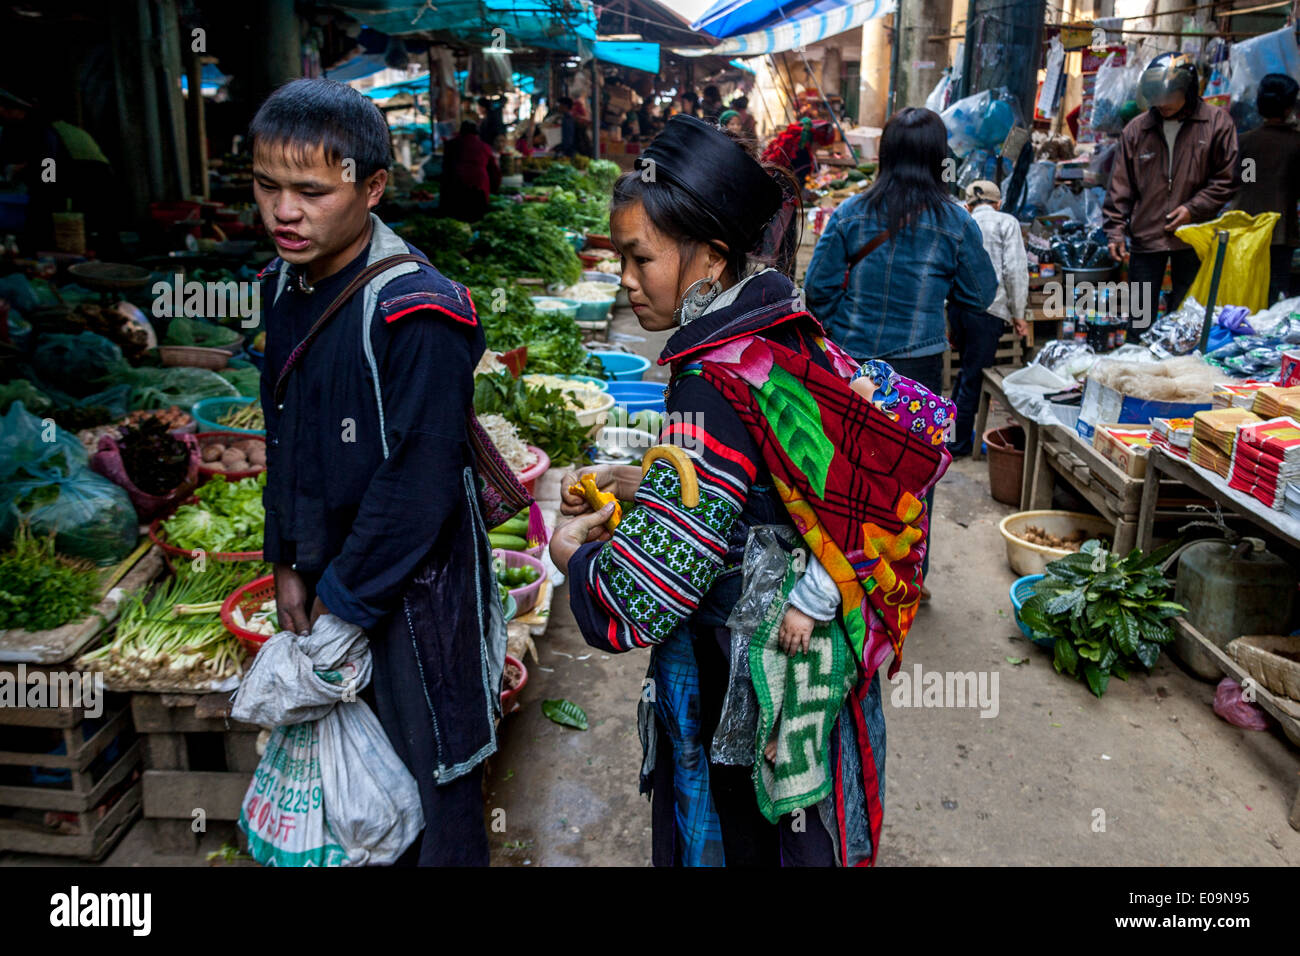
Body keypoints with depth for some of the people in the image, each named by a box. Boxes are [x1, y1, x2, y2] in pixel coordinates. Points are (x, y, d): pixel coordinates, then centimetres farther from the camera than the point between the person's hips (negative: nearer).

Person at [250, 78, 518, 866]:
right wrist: (289, 565, 7)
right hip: (325, 574, 7)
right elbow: (286, 440, 11)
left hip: (413, 587, -7)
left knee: (433, 765, 10)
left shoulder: (416, 314, -22)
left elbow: (418, 485, -22)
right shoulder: (286, 287, 3)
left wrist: (345, 597, -14)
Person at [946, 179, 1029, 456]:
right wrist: (1018, 314, 3)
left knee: (968, 369, 22)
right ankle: (958, 442, 7)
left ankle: (950, 428, 29)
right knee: (974, 376, 1)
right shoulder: (1006, 222, 6)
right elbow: (1014, 270, -5)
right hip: (987, 308, -5)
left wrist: (949, 325, 22)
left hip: (956, 305, 5)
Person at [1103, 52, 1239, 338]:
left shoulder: (1217, 122, -2)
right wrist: (1115, 231, -2)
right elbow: (1120, 186, 5)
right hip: (1145, 237, 1)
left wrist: (1193, 209, -11)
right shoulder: (1136, 129, 3)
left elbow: (1226, 179, 1)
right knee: (1139, 319, 6)